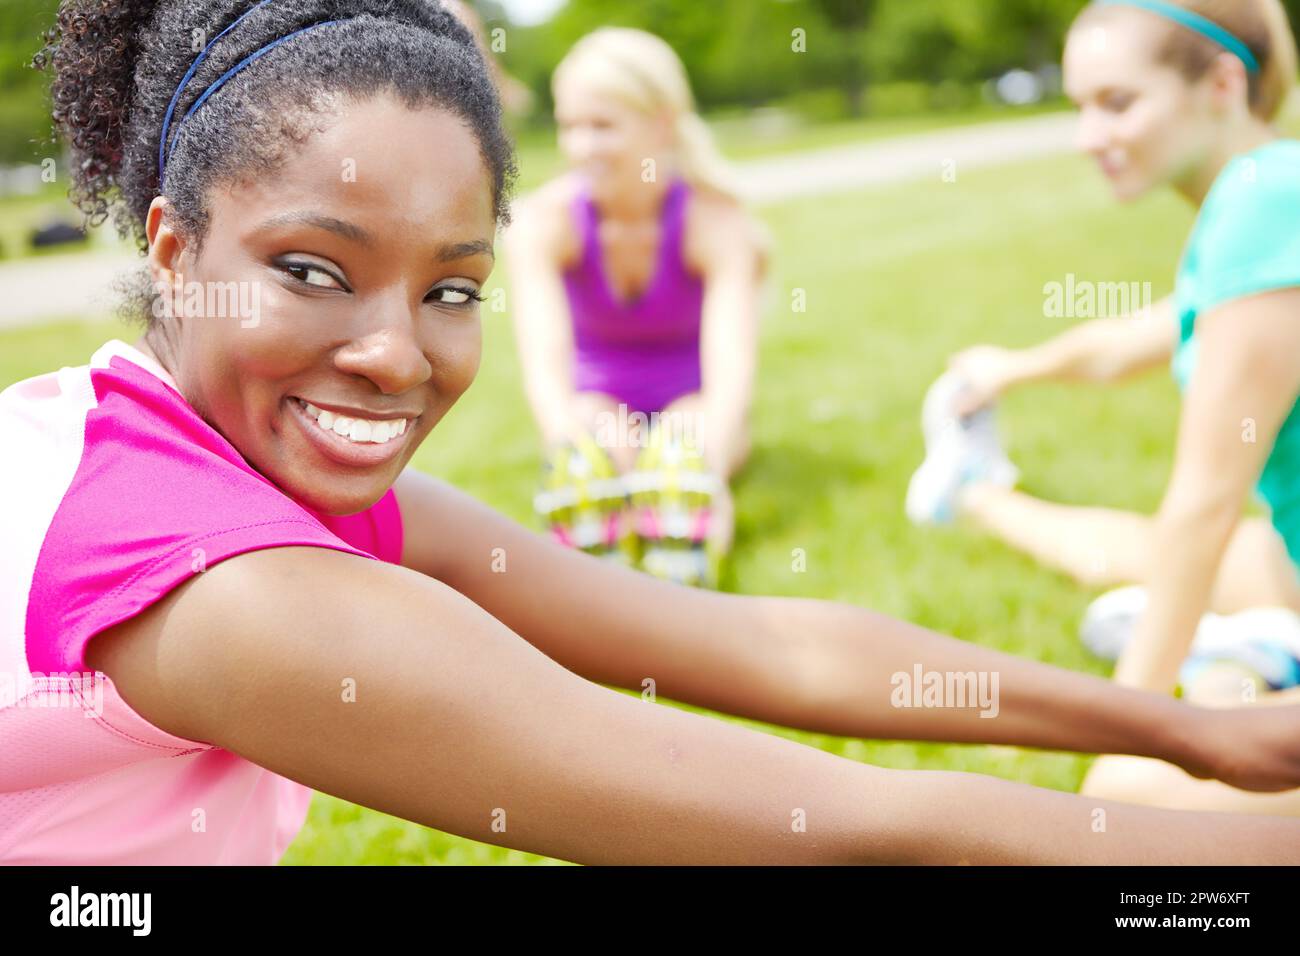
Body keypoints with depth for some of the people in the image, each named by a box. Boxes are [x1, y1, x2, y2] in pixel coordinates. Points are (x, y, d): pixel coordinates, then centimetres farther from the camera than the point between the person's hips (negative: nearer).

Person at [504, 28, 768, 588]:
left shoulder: (716, 221, -18)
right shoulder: (542, 221, -16)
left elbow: (732, 365, -30)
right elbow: (543, 360, -30)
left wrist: (707, 473, -48)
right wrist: (576, 451, -49)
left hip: (694, 412, 0)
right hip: (594, 409, 0)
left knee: (681, 443, -36)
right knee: (592, 437, -35)